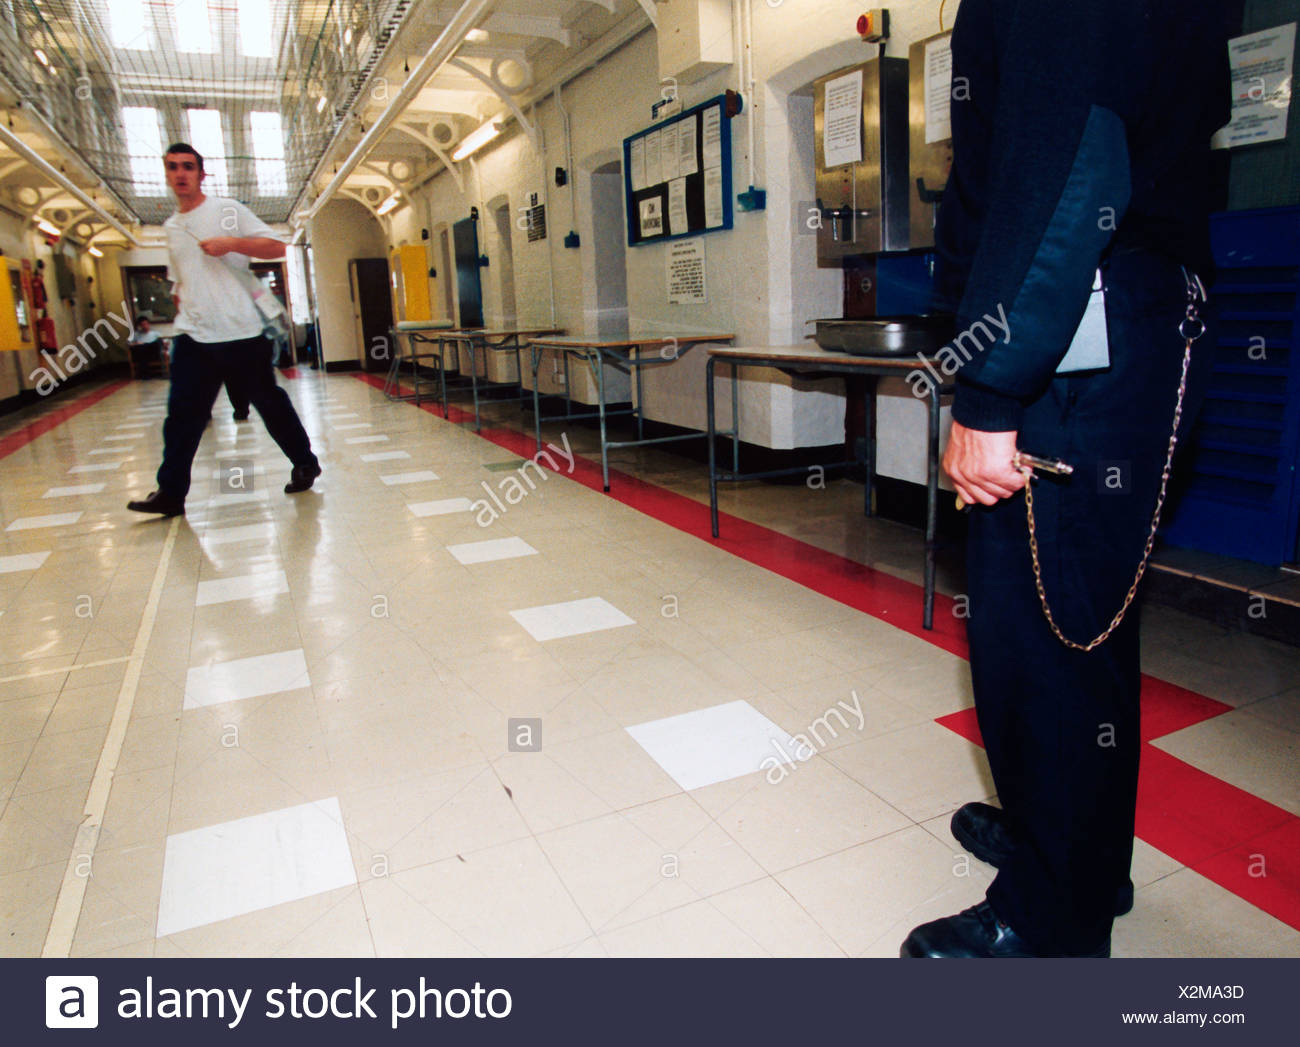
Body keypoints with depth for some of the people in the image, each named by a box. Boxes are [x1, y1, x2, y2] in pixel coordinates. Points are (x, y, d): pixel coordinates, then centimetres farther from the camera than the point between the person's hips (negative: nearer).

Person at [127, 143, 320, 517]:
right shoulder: (171, 227, 17)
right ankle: (170, 493, 3)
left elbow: (277, 248, -7)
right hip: (192, 337, 5)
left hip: (239, 332, -5)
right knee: (182, 413, -1)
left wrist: (231, 243, -18)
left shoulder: (227, 211, 0)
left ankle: (305, 464, 21)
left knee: (269, 402, 3)